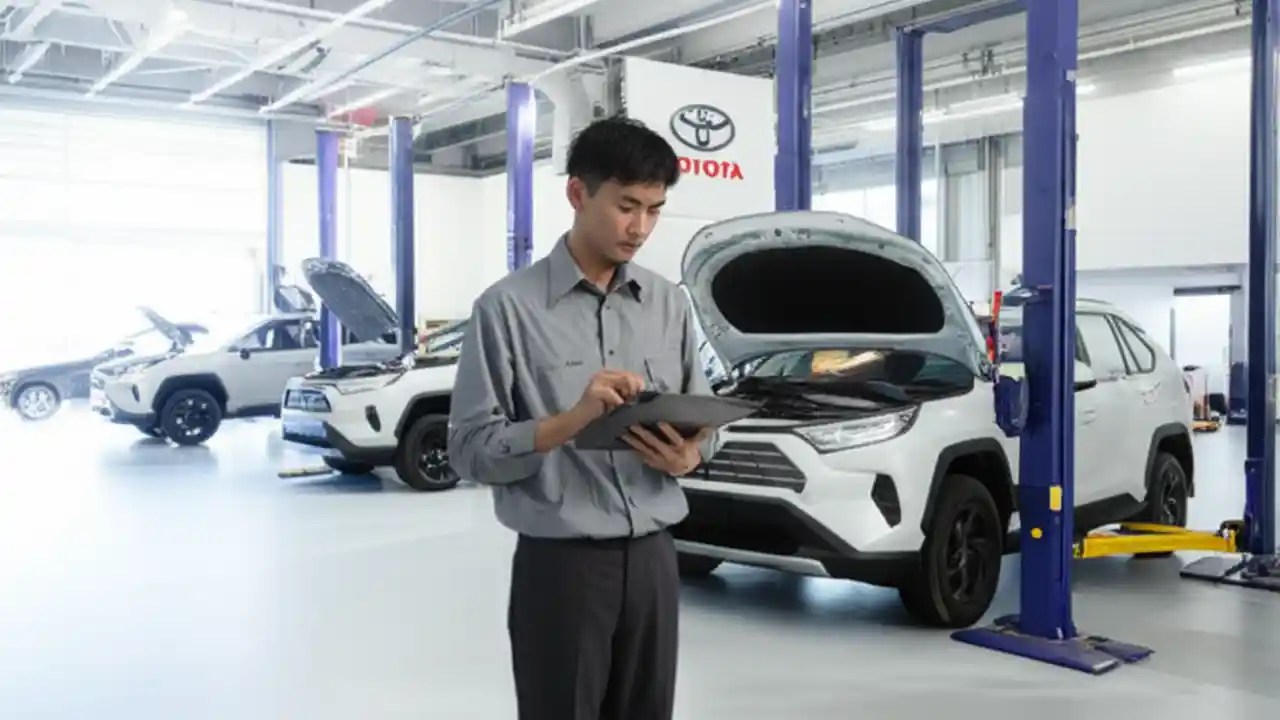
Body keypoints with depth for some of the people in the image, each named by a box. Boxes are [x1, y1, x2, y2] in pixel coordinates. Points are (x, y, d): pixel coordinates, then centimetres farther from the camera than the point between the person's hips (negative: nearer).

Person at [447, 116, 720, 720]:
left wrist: (688, 455, -10)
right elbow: (470, 449, -10)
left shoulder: (670, 303, 7)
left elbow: (702, 421, 13)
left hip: (652, 559, 5)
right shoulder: (509, 307, -8)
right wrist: (572, 419, -24)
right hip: (559, 565, -4)